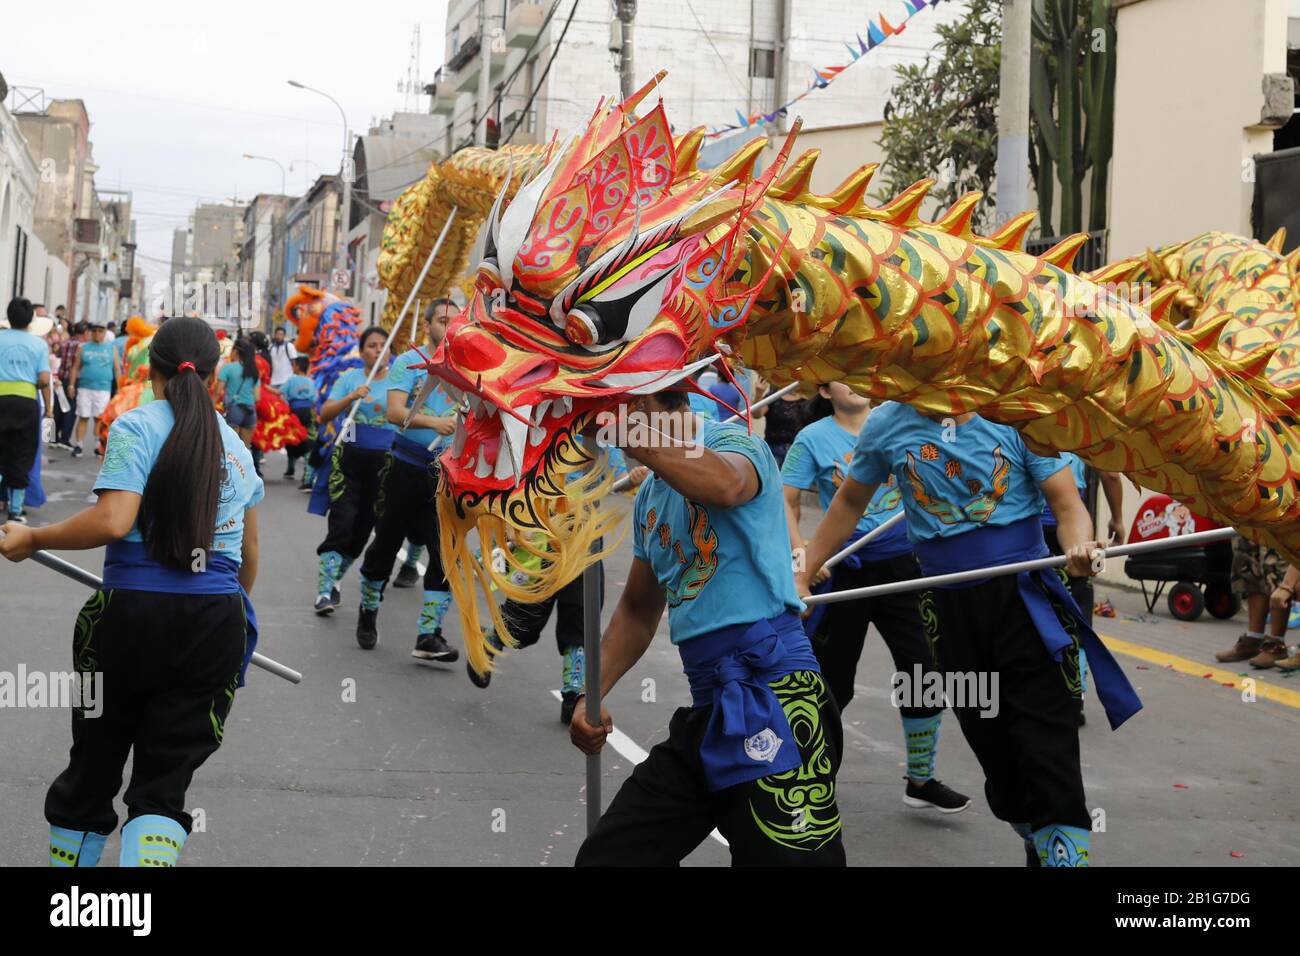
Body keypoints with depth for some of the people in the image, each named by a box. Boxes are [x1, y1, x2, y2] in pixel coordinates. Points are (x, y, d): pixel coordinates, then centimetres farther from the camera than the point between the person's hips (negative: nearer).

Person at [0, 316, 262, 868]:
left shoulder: (136, 427, -4)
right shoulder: (236, 445, 12)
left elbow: (113, 522, -18)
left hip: (133, 614, -3)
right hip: (216, 624, 3)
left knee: (93, 767, 15)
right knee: (164, 780, 6)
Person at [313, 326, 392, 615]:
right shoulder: (350, 379, 4)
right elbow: (324, 415, -5)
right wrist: (351, 397, -19)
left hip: (384, 460, 2)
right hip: (349, 458, -2)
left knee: (364, 526, 7)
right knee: (342, 523, -13)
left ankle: (333, 581, 25)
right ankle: (325, 591, -11)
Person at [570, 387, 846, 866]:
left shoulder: (730, 440, -5)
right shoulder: (650, 497, 20)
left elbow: (725, 486, -31)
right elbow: (638, 611, 27)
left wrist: (626, 433, -28)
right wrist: (592, 695, 14)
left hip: (774, 692, -8)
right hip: (707, 709, 8)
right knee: (607, 856, 8)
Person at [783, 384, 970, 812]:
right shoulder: (814, 438, -4)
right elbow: (786, 501, -4)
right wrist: (800, 550, -18)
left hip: (901, 564, 3)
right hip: (846, 570, -2)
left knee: (923, 672, 2)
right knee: (833, 682, 7)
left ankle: (921, 780, 19)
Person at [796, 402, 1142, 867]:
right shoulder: (889, 423, 2)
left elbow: (1067, 505, -7)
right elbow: (850, 502, 16)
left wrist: (1079, 547, -29)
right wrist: (802, 575, 15)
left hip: (1026, 598, -3)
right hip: (950, 607, 3)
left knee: (1048, 754, -10)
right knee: (994, 751, 9)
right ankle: (1035, 844, 28)